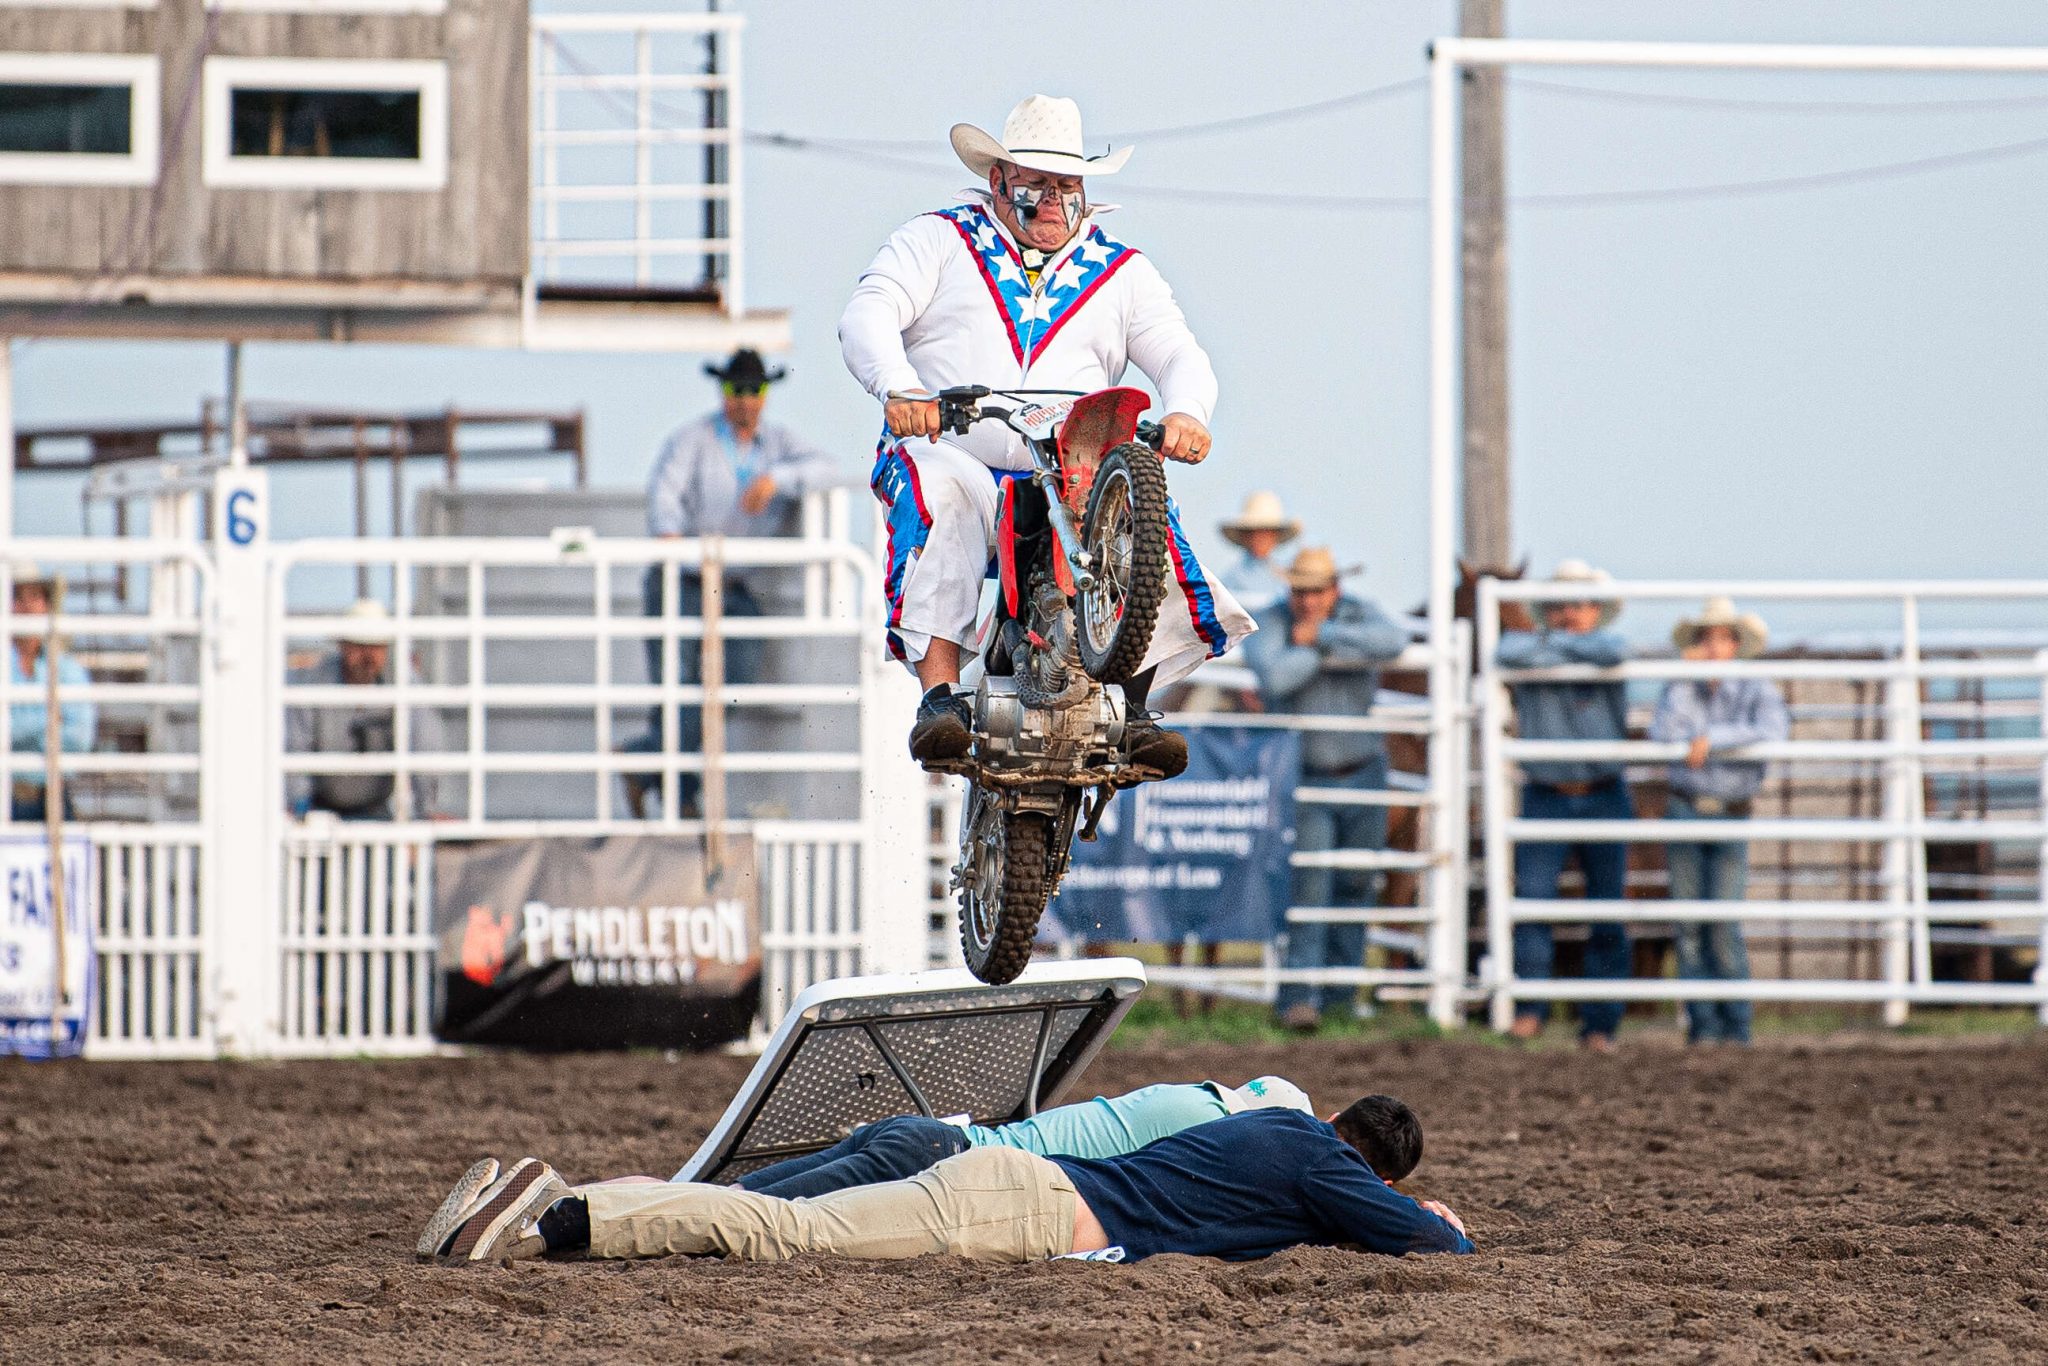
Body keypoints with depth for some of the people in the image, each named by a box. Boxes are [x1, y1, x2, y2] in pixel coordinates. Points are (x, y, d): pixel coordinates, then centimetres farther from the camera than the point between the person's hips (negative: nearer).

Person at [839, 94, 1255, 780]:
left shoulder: (1121, 271, 21)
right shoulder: (939, 240, 15)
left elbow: (1179, 354, 9)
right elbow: (868, 314, -1)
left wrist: (1186, 414, -17)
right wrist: (901, 388, -23)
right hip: (956, 456, -2)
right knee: (940, 488, -37)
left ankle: (1135, 704, -23)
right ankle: (939, 693, -42)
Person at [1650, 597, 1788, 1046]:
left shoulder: (1758, 691, -1)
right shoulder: (1681, 689, 5)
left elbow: (1773, 731, -21)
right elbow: (1662, 734, -12)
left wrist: (1712, 738, -25)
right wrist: (1687, 678, -15)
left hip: (1732, 819, -2)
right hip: (1684, 812, 2)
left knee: (1724, 923, -12)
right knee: (1689, 924, -1)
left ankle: (1735, 1026, -2)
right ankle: (1702, 1024, 3)